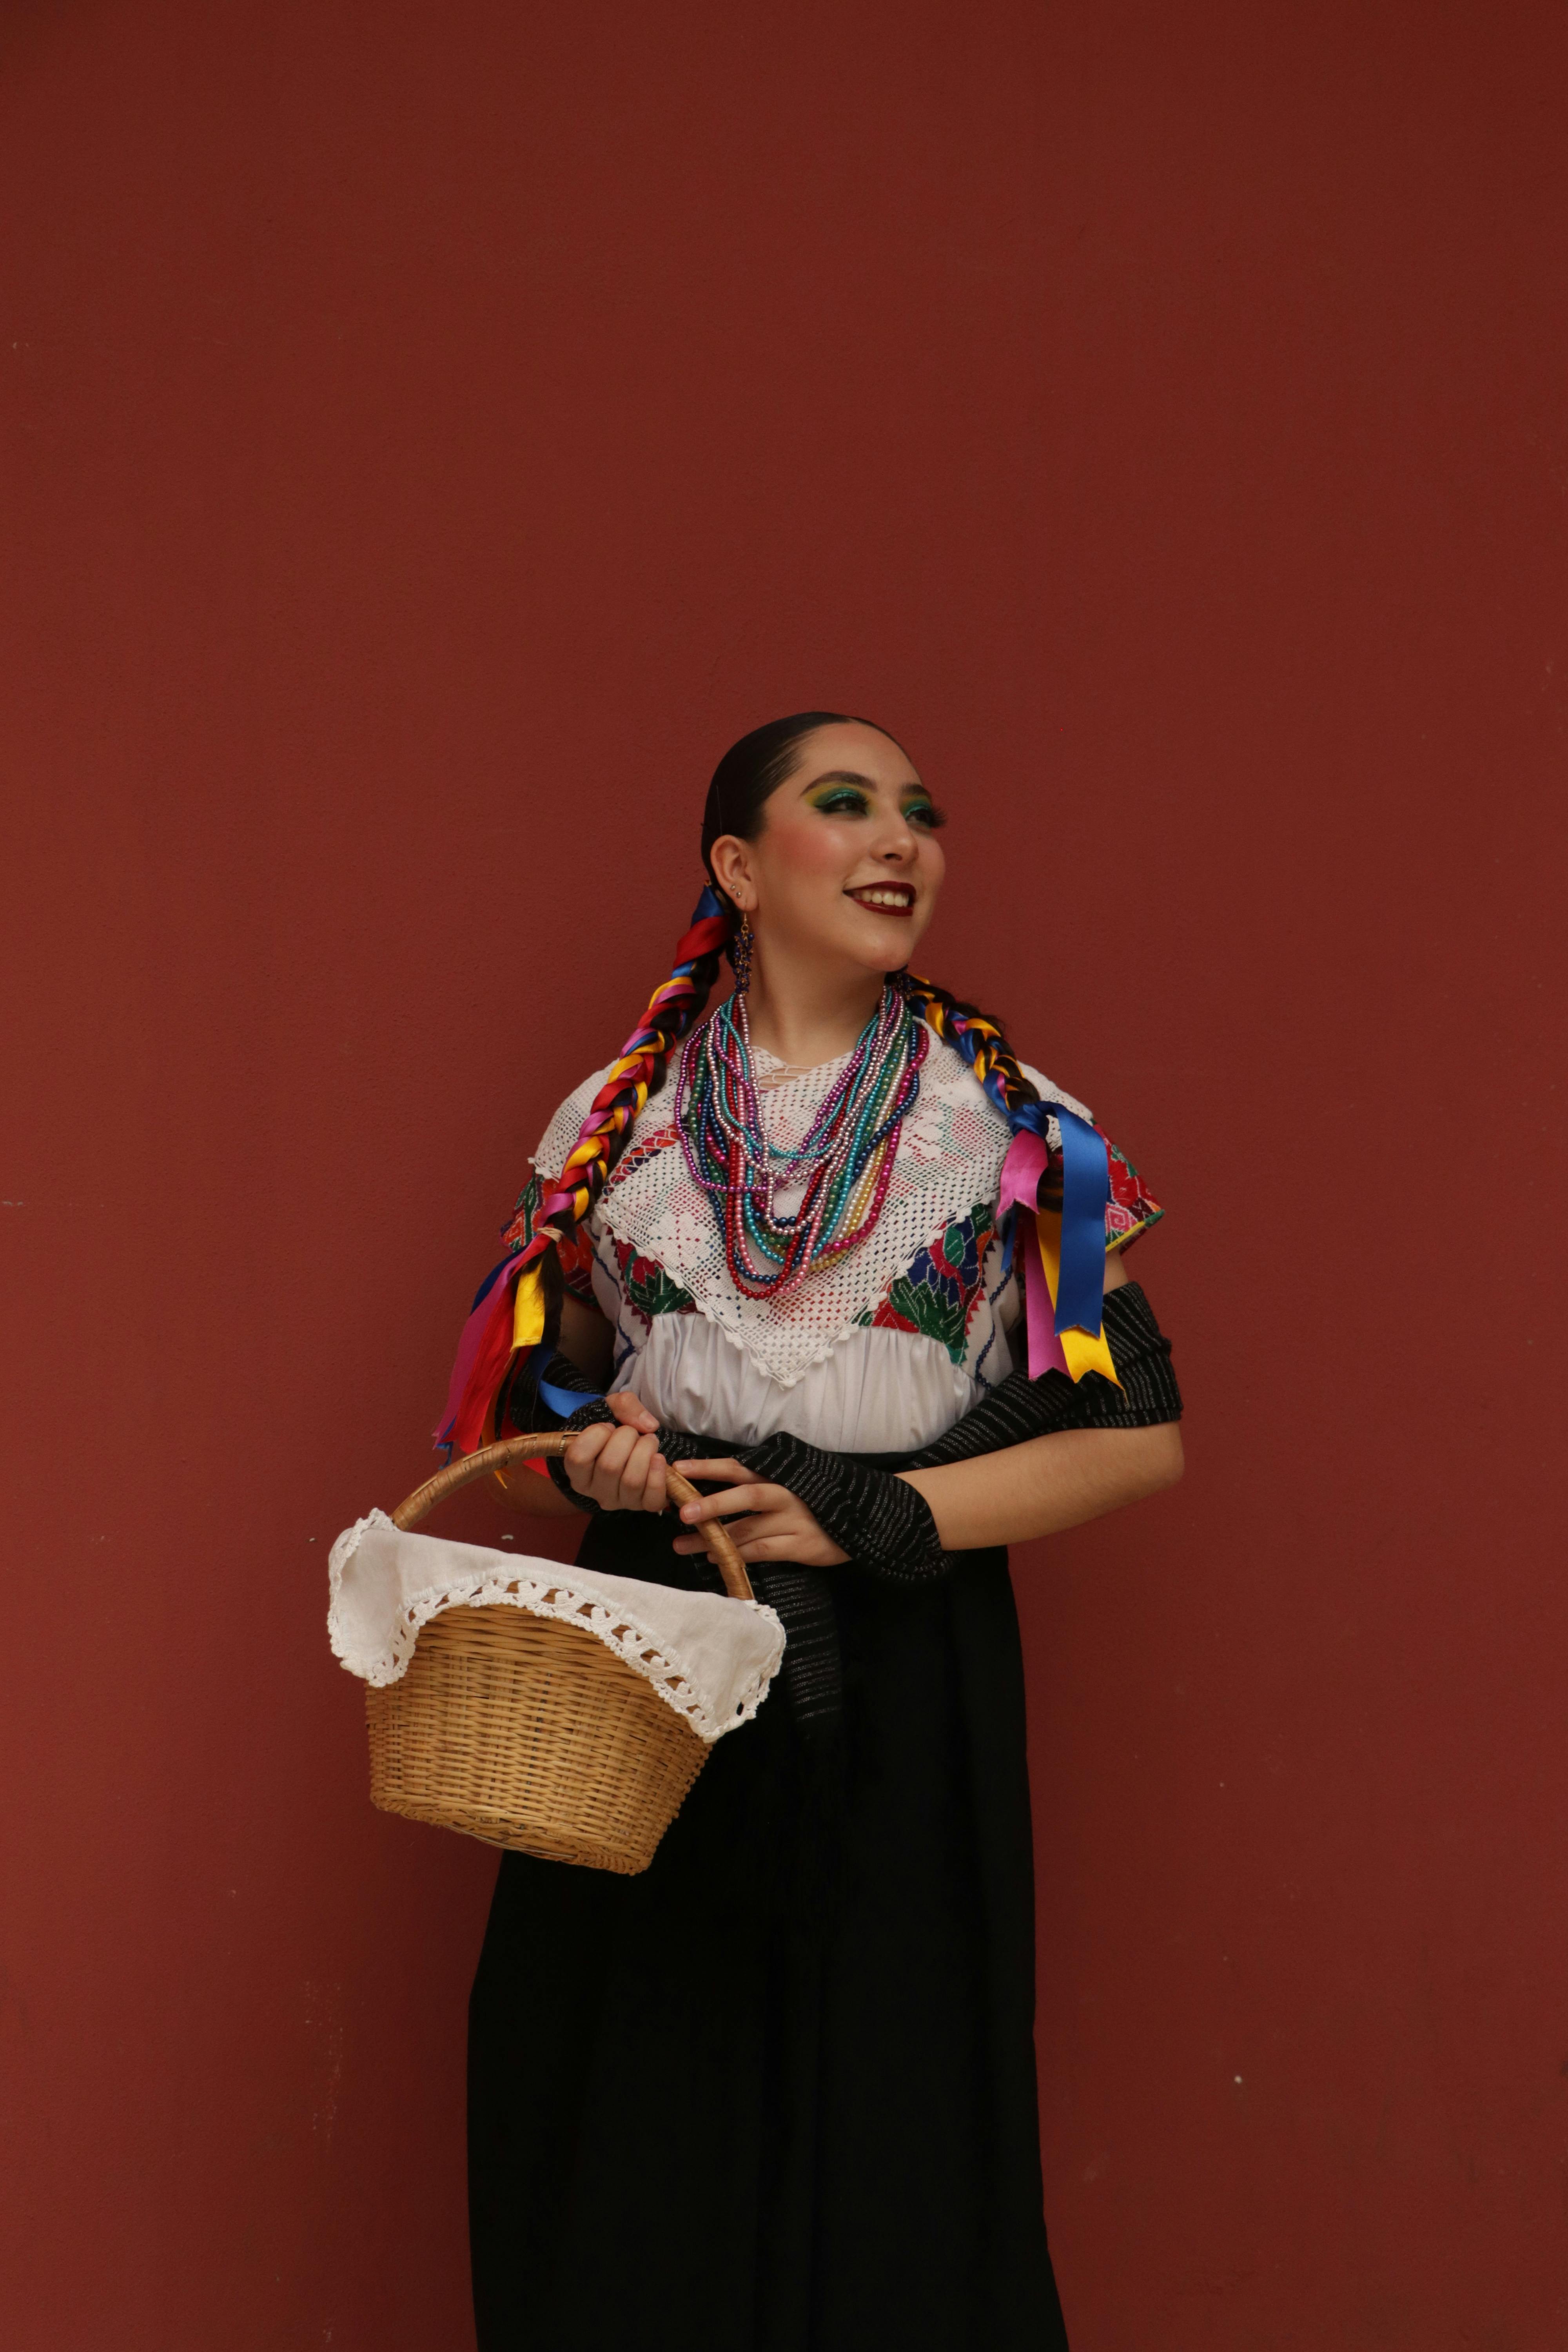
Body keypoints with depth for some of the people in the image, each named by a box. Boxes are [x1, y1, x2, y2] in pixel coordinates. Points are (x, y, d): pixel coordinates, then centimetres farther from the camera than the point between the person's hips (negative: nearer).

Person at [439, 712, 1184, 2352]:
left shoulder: (1019, 1131, 3)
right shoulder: (621, 1119, 8)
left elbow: (1140, 1438, 0)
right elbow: (541, 1376, 18)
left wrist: (874, 1517, -10)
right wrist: (592, 1447, -6)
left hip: (902, 1692, -1)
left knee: (882, 2145, 0)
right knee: (637, 2152, 1)